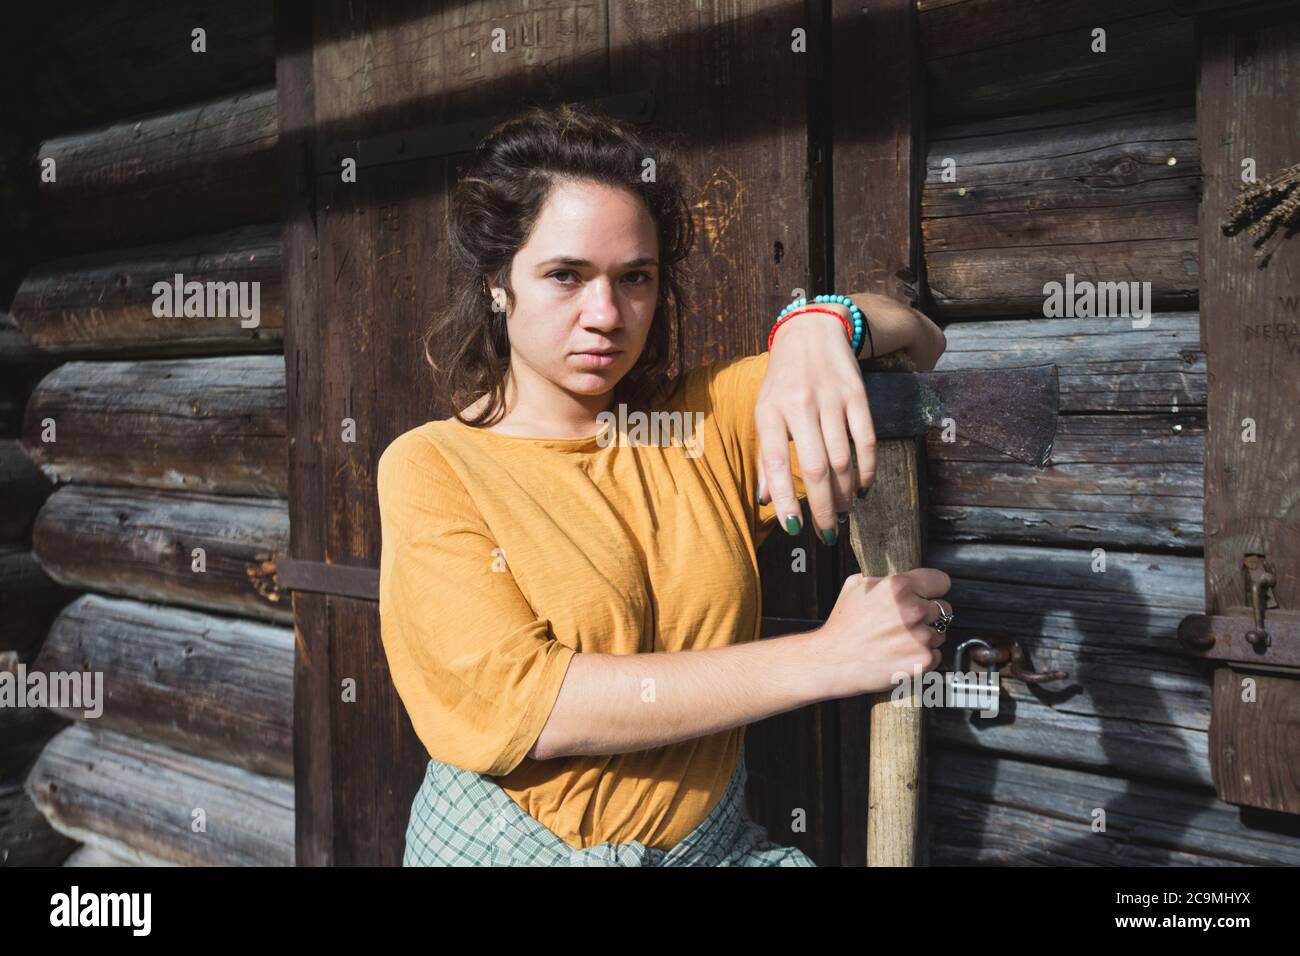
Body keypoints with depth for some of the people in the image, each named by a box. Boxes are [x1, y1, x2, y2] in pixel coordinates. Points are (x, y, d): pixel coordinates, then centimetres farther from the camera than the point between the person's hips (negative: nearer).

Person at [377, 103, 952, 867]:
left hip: (713, 839, 2)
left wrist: (820, 325, -19)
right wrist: (826, 659, -17)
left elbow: (921, 346, 4)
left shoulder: (706, 415, 3)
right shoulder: (431, 468, -6)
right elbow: (527, 703, -16)